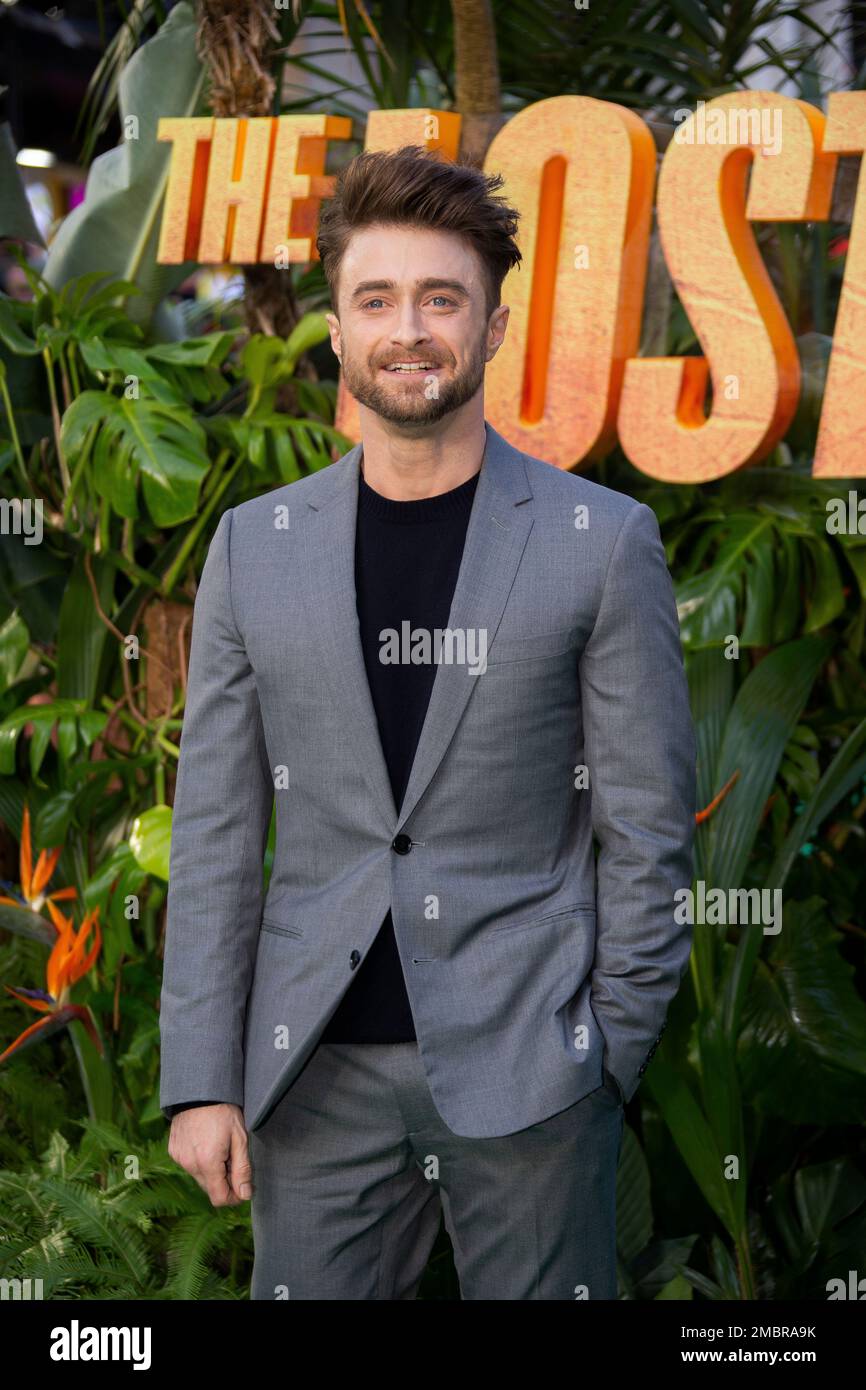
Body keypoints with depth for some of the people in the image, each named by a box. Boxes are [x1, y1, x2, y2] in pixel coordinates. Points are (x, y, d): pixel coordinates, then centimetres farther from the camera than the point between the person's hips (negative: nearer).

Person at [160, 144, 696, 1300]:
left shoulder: (604, 541, -2)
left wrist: (613, 1052, -3)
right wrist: (200, 1077, 0)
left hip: (525, 1070, -2)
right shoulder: (254, 547, 5)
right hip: (316, 1072, 2)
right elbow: (217, 830, 5)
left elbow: (645, 825, 0)